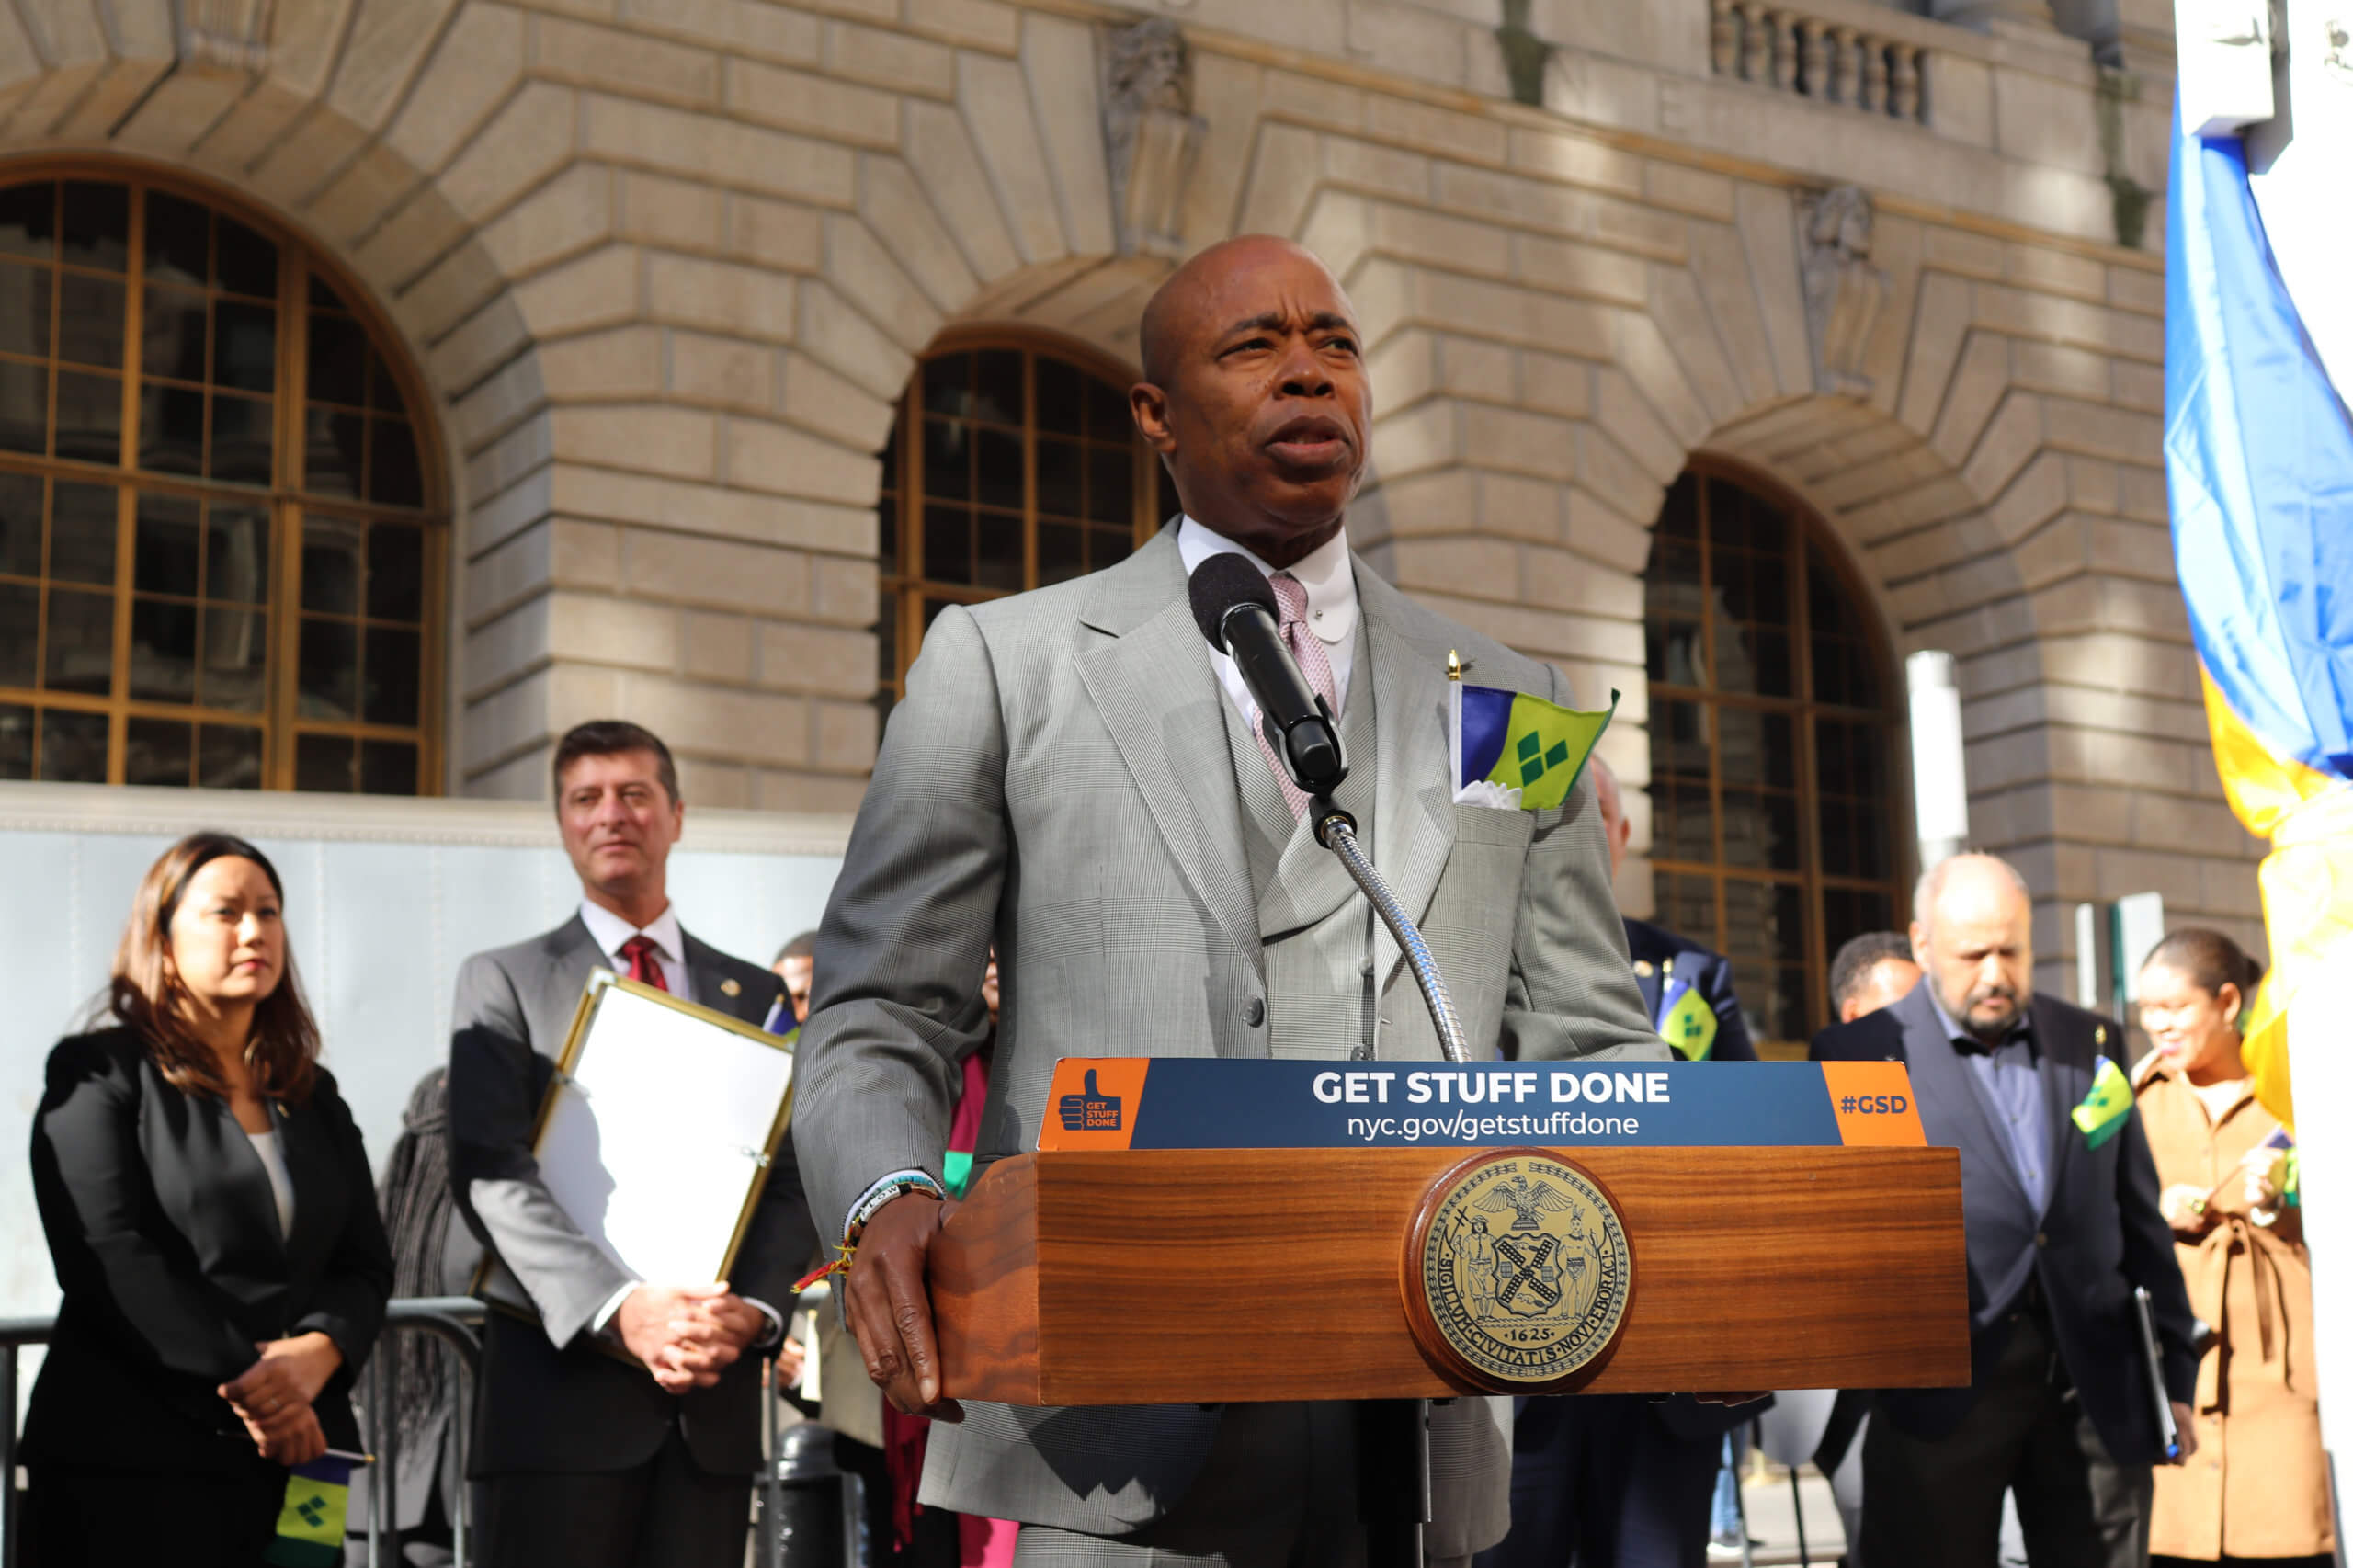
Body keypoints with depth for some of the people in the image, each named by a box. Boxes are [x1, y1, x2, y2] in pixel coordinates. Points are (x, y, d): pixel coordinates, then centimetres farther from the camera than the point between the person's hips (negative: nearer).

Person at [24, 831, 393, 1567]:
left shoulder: (314, 1094, 18)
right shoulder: (101, 1072, 2)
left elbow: (366, 1265, 11)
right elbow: (108, 1258, -10)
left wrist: (316, 1352, -11)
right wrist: (240, 1384, -16)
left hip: (295, 1454, 5)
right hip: (133, 1460, -5)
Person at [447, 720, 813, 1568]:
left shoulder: (758, 995, 16)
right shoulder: (504, 983, 7)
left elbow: (792, 1181, 11)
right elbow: (490, 1175, -6)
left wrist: (754, 1309, -9)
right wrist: (621, 1310, -19)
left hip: (714, 1402, 3)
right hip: (563, 1387, -3)